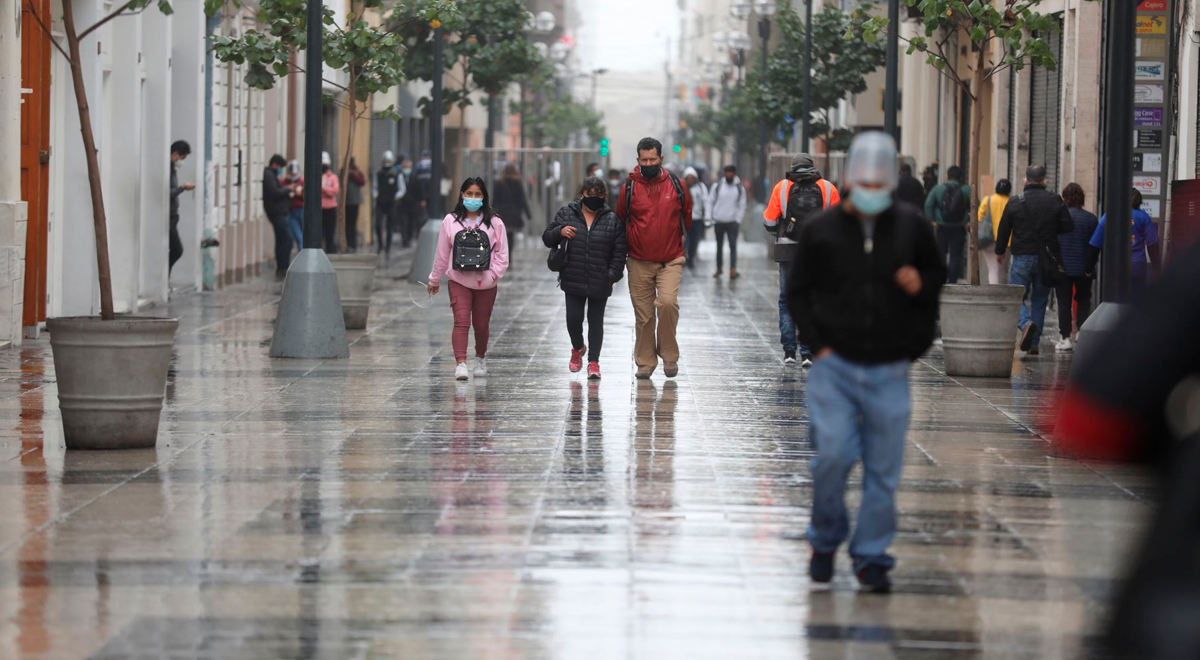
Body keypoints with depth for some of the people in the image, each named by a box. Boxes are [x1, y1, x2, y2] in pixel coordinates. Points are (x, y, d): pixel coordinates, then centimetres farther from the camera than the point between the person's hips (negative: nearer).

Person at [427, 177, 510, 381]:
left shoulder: (494, 223, 1)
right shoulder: (450, 221, 2)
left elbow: (502, 255, 1)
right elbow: (442, 254, 10)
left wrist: (492, 274, -14)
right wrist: (435, 280, 16)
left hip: (485, 284, 1)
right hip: (459, 281, -1)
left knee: (481, 324, 10)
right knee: (461, 321, -15)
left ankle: (480, 358, 34)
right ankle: (461, 364, -21)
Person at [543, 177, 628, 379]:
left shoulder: (613, 220, 2)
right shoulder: (566, 213, 5)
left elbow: (619, 252, 3)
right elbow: (547, 239, 7)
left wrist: (613, 275, -7)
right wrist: (560, 232, -14)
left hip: (600, 283, -1)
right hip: (573, 280, 1)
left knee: (596, 321, 4)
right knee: (573, 318, 0)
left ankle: (593, 361, 13)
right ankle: (578, 348, 29)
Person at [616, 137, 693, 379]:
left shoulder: (676, 186, 1)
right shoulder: (629, 187, -1)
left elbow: (686, 217, 17)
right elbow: (620, 221, 12)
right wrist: (626, 247, 15)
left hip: (670, 260, -1)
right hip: (639, 263, 1)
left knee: (667, 302, -21)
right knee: (643, 315, 4)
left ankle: (668, 353, -4)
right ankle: (645, 362, 15)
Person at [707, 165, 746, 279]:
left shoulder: (740, 189, 5)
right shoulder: (717, 186, 5)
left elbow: (742, 206, 5)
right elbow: (710, 201, 6)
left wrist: (738, 220, -6)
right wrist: (708, 216, -6)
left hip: (732, 222, -2)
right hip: (718, 221, 2)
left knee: (733, 246, -12)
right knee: (719, 246, 12)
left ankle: (733, 270, -18)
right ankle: (719, 268, 24)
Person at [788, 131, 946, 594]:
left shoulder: (911, 227, 3)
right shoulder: (822, 231, 1)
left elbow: (938, 274, 18)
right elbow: (798, 291, 10)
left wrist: (921, 283, -6)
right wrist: (818, 343, 0)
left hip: (889, 370, 1)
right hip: (835, 365, -1)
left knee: (883, 468, 2)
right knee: (834, 453, -13)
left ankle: (872, 555, 15)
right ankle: (825, 539, 11)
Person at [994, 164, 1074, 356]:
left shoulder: (1014, 202, -3)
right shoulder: (1055, 201, -2)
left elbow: (1004, 229, 3)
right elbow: (1067, 226, 0)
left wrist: (999, 251, 19)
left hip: (1022, 258, -2)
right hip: (1046, 259, 2)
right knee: (1039, 300, 12)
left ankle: (1026, 324, -25)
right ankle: (1033, 343, 11)